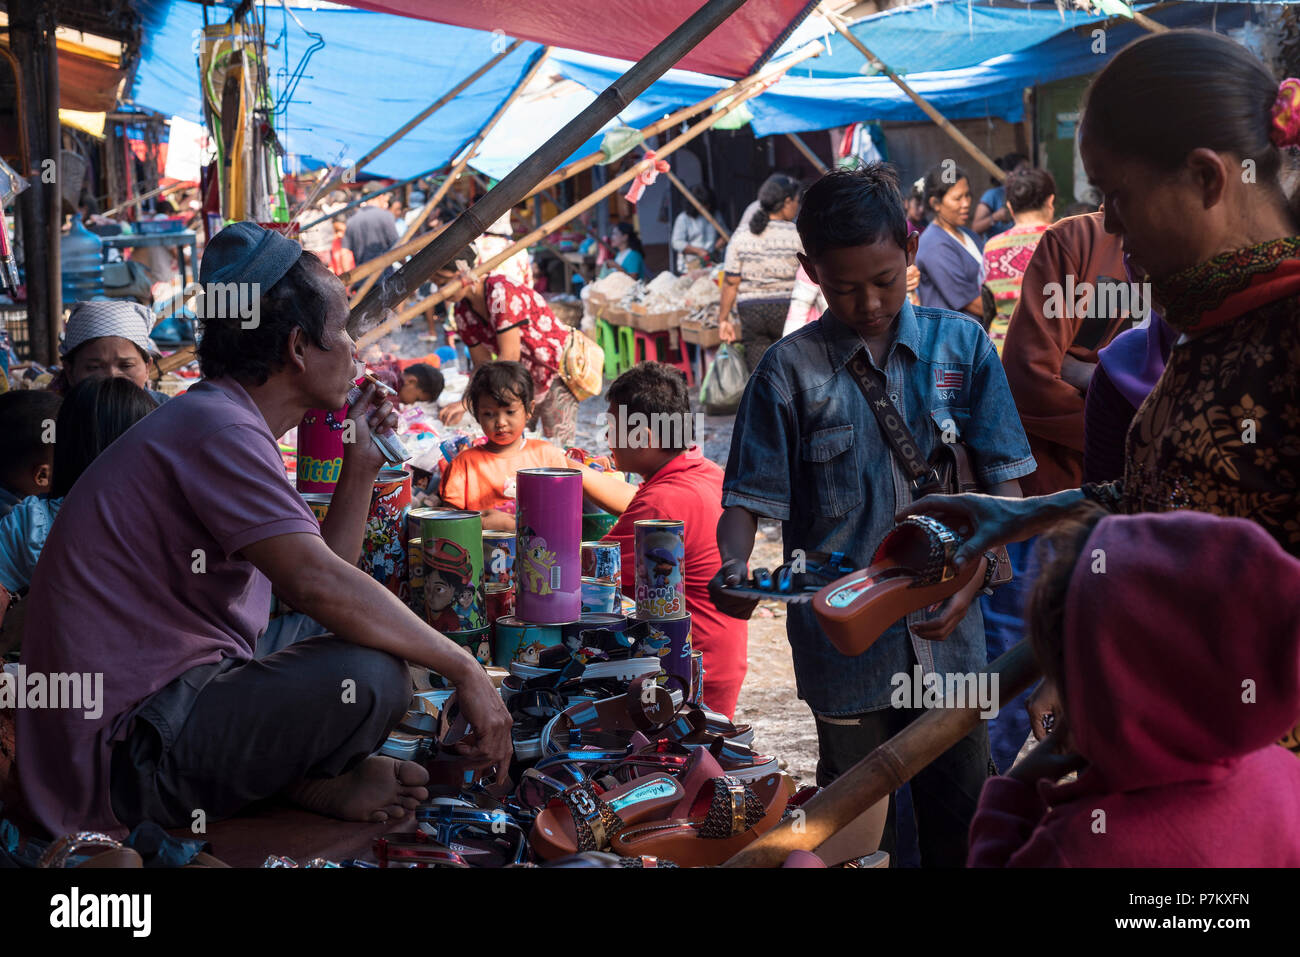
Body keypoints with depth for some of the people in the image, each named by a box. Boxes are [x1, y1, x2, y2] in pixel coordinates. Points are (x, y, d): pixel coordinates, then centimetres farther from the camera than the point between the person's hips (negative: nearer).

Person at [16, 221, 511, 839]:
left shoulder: (217, 422, 16)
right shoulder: (219, 429, -18)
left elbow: (317, 573, 16)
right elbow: (317, 585, -30)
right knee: (371, 675, -28)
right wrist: (463, 669, -21)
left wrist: (362, 469, 10)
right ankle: (311, 785, 1)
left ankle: (302, 775, 2)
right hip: (129, 756, -11)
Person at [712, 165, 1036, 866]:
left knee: (962, 820, 13)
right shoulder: (790, 370, -4)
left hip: (948, 633, 2)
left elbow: (1001, 482, 2)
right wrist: (732, 569, -24)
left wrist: (971, 580, -13)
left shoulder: (961, 345, 1)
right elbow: (749, 495, -4)